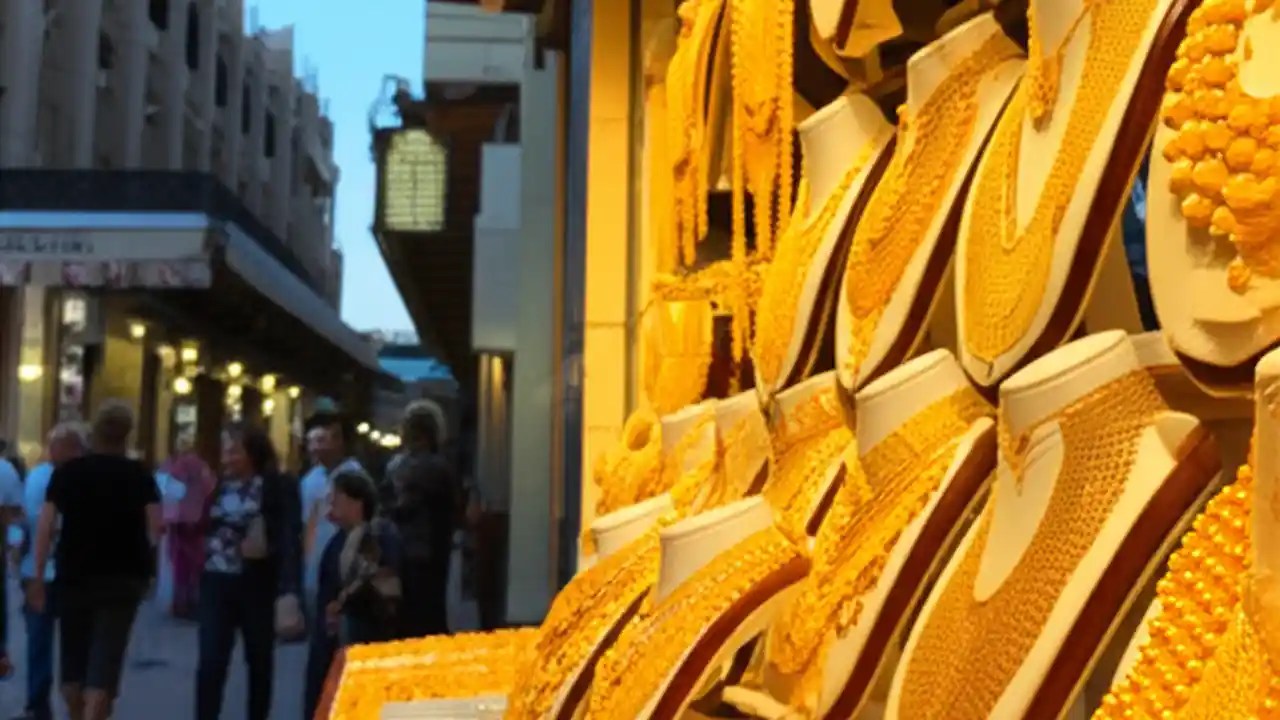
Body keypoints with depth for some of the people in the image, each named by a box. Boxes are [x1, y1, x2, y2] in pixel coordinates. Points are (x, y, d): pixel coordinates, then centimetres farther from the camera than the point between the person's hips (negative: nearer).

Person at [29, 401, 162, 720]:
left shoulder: (67, 471, 0)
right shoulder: (140, 474, -1)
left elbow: (45, 525, -6)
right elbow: (155, 526, -8)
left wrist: (37, 576, -4)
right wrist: (144, 561, 9)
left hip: (74, 575, 1)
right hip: (123, 576, -1)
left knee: (73, 653, 16)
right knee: (106, 655, -4)